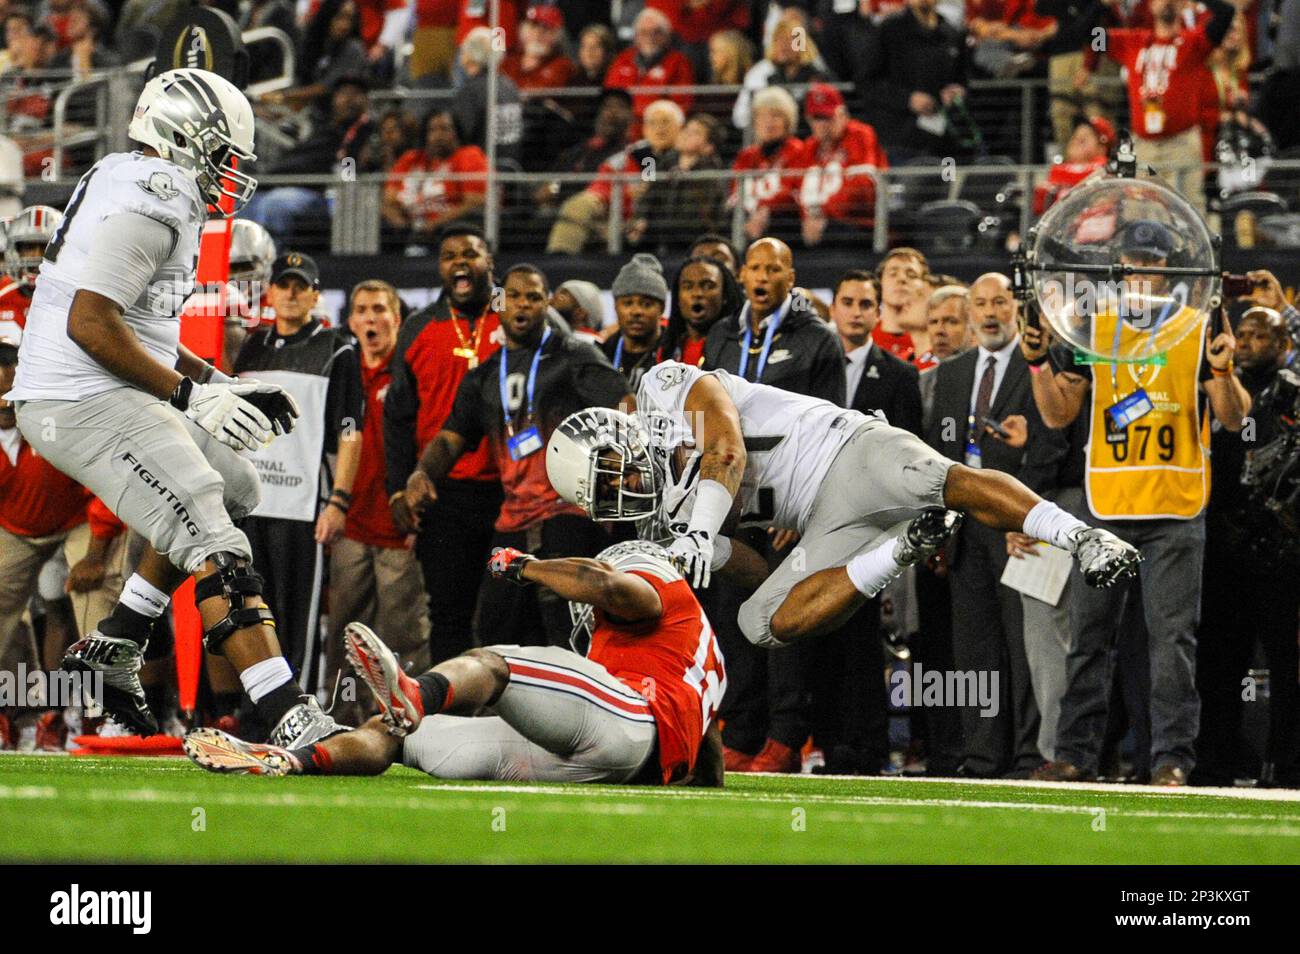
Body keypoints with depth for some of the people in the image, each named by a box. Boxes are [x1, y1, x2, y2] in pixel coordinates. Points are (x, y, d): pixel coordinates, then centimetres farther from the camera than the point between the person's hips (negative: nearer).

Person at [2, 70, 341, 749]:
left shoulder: (127, 181, 18)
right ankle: (294, 723, -27)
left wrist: (220, 384, 19)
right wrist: (190, 396, -18)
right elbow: (90, 323, -23)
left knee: (235, 490, 25)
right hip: (87, 405, -11)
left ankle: (110, 653, 22)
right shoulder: (155, 201, -15)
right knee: (214, 544, -17)